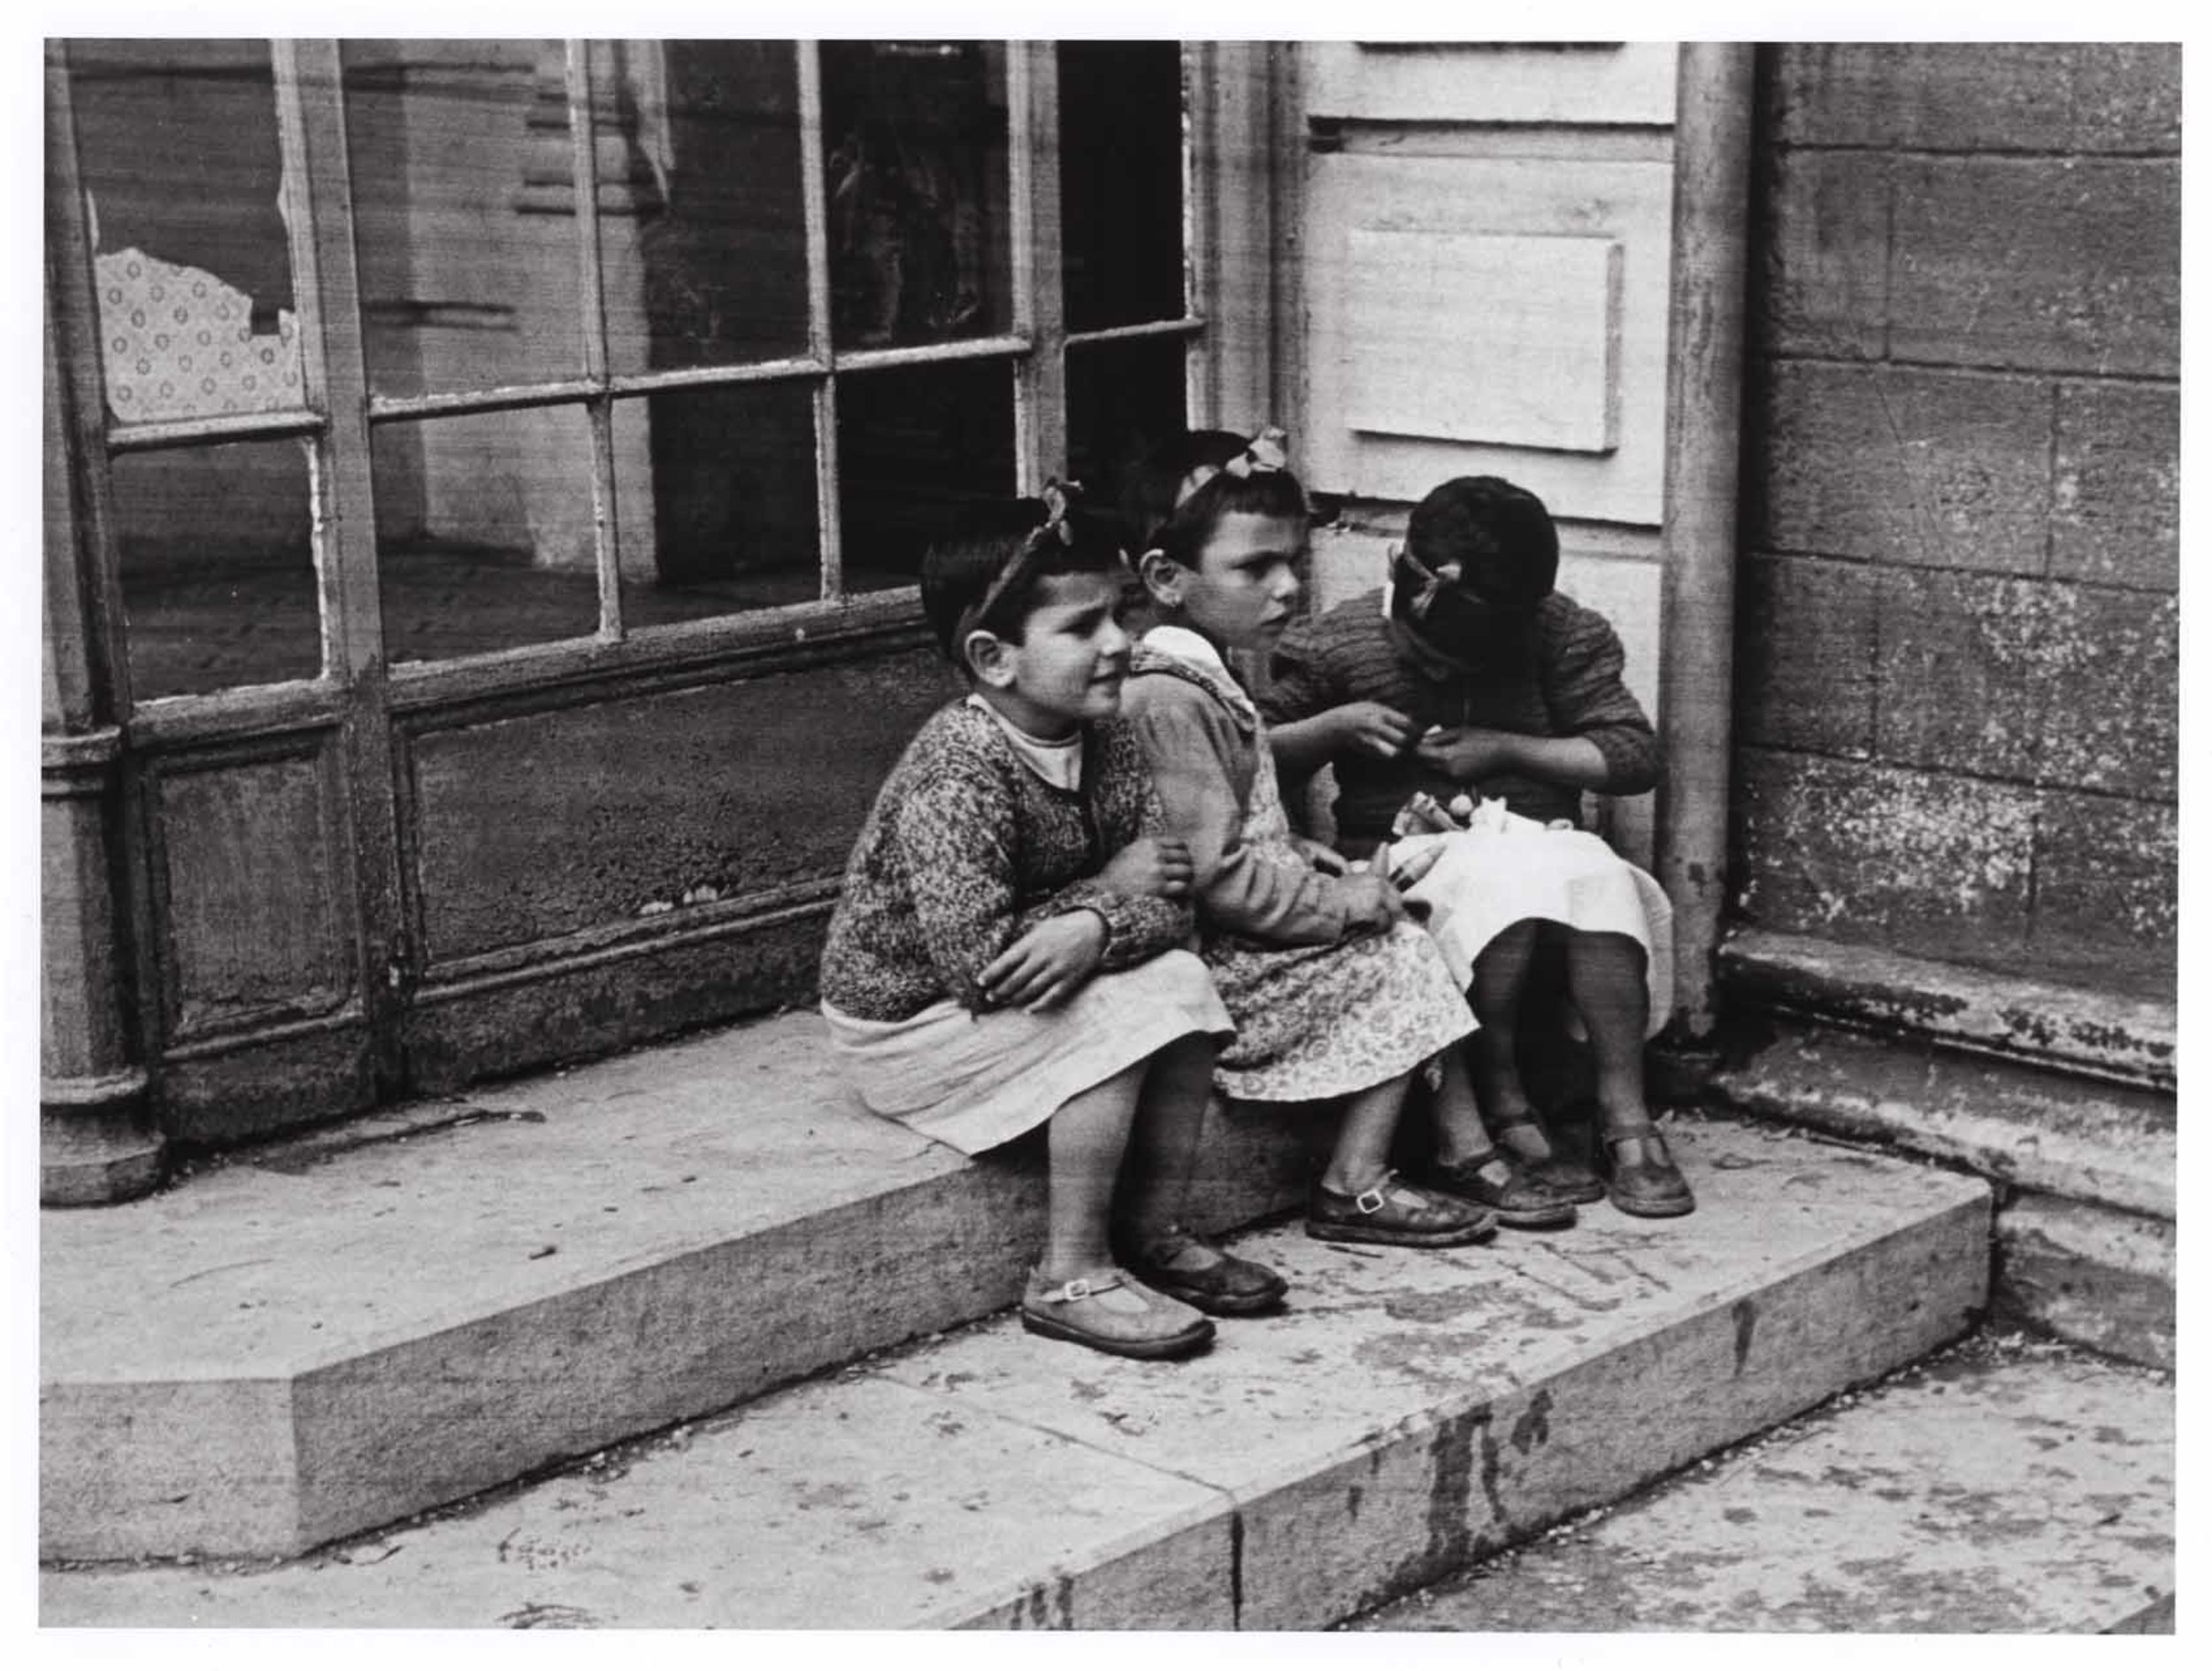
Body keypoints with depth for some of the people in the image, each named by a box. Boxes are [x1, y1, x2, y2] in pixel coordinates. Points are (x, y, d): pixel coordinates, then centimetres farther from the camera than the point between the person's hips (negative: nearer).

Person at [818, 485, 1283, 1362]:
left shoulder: (1108, 741, -3)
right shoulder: (956, 779, -28)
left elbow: (1169, 904, -8)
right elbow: (978, 960, -33)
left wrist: (1095, 927, -31)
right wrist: (1105, 888, -21)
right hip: (905, 1020, -8)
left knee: (1180, 982, -8)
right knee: (1114, 1018, -24)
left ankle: (1154, 1235, 4)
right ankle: (1071, 1277, -13)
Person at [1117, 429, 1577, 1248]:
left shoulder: (1200, 680, 13)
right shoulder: (1169, 701, -22)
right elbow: (1213, 875, -25)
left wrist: (1291, 851, 8)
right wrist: (1340, 902, -17)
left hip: (1240, 940, 10)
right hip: (1214, 965, -10)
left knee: (1417, 954, 7)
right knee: (1396, 962, -10)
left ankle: (1465, 1152, 10)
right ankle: (1355, 1187, -4)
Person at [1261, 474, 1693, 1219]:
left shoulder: (1557, 633, 2)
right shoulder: (1342, 642, 1)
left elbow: (1635, 755, 0)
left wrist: (1508, 748, -10)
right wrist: (1338, 726, -12)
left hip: (1538, 840, 2)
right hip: (1410, 848, -2)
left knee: (1599, 877, -33)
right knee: (1503, 877, -36)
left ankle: (1626, 1121, -30)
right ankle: (1503, 1110, -23)